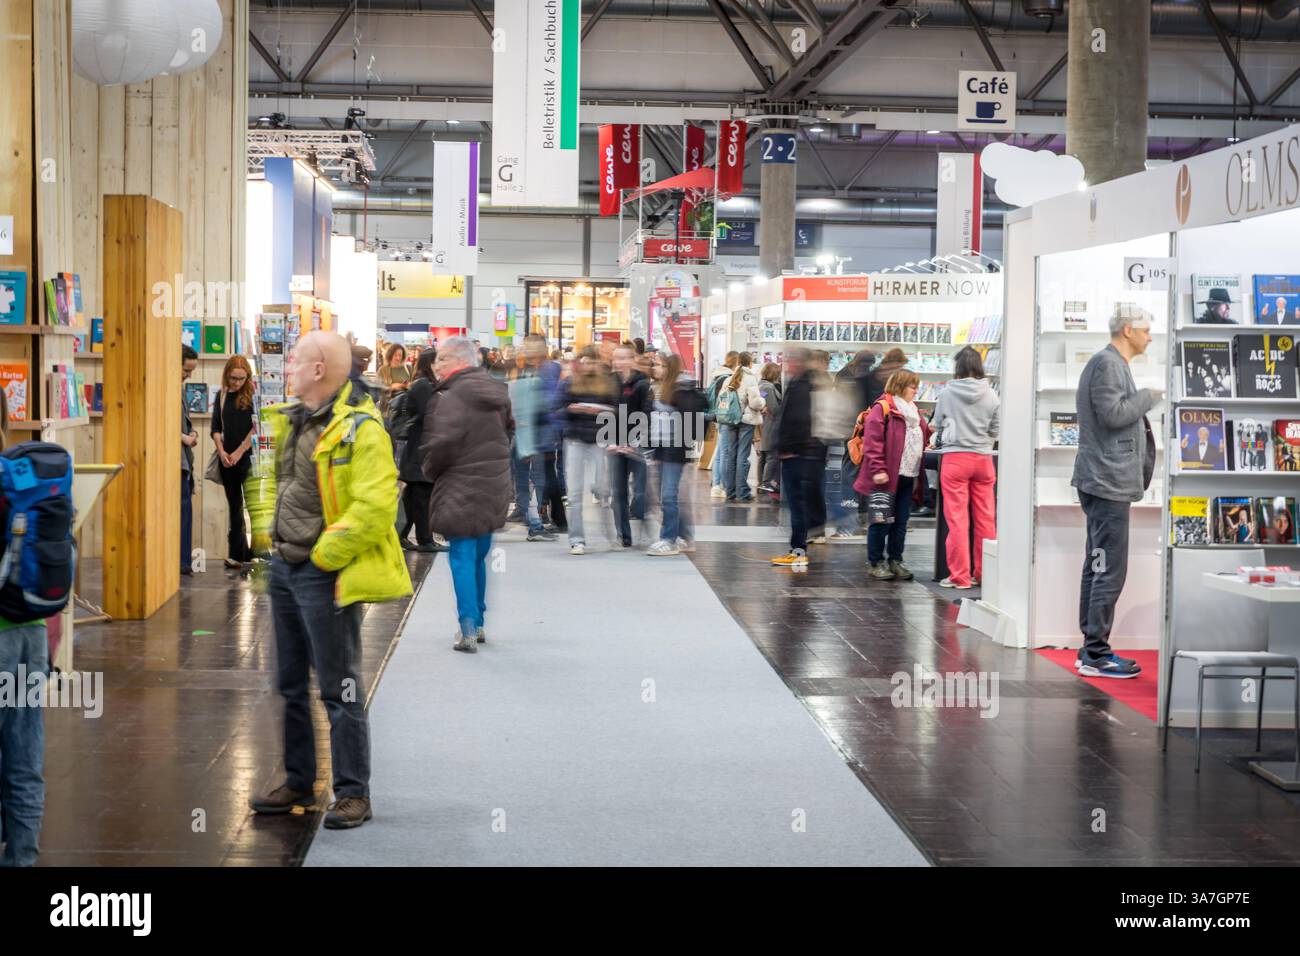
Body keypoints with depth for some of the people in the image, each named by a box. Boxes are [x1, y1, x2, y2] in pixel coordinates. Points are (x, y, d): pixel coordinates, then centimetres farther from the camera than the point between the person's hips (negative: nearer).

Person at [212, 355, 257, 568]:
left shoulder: (253, 395, -4)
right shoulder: (222, 396, 10)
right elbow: (216, 428, 11)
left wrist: (239, 452, -9)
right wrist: (221, 451, -4)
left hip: (248, 457, -5)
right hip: (227, 460, 5)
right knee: (234, 506, 9)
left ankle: (254, 553, -5)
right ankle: (236, 554, 13)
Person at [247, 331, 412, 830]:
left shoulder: (360, 428, -17)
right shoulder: (290, 420, 9)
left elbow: (374, 509, -25)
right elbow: (269, 474, 26)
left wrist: (323, 556, -19)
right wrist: (265, 529, 12)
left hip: (325, 575, -9)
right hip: (284, 567, 9)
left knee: (339, 689, -2)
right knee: (291, 684, 18)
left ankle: (352, 793, 7)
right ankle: (298, 782, 31)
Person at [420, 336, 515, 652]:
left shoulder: (451, 398, -17)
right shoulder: (497, 392, 9)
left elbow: (442, 443, -23)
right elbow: (508, 430, 21)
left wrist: (430, 471, -5)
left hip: (461, 490, -7)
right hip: (495, 486, 7)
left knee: (462, 558, -3)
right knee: (479, 556, 17)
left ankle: (468, 629, -8)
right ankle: (478, 623, 24)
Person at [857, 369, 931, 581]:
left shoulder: (913, 411, 17)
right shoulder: (882, 408, -10)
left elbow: (922, 438, 27)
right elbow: (872, 441, -15)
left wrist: (932, 431, 6)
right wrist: (877, 470, -20)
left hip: (907, 476, 8)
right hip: (887, 476, -8)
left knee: (901, 521, 11)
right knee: (882, 521, -1)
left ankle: (895, 561, 21)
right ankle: (875, 563, 9)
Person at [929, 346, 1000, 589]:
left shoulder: (947, 393, -3)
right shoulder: (991, 395, 1)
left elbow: (937, 424, 11)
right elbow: (996, 431, 7)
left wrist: (938, 440, 30)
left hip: (955, 458, -2)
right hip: (984, 458, 2)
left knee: (957, 518, 0)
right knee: (986, 518, 9)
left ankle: (960, 576, 0)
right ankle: (985, 573, 15)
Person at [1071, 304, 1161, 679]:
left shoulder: (1113, 363, 20)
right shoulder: (1107, 364, -13)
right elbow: (1113, 413, -22)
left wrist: (1143, 407, 11)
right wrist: (1149, 396, -10)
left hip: (1106, 480, 11)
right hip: (1108, 480, -11)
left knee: (1098, 567, 13)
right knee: (1110, 571, -10)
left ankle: (1092, 648, 19)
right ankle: (1096, 654, -8)